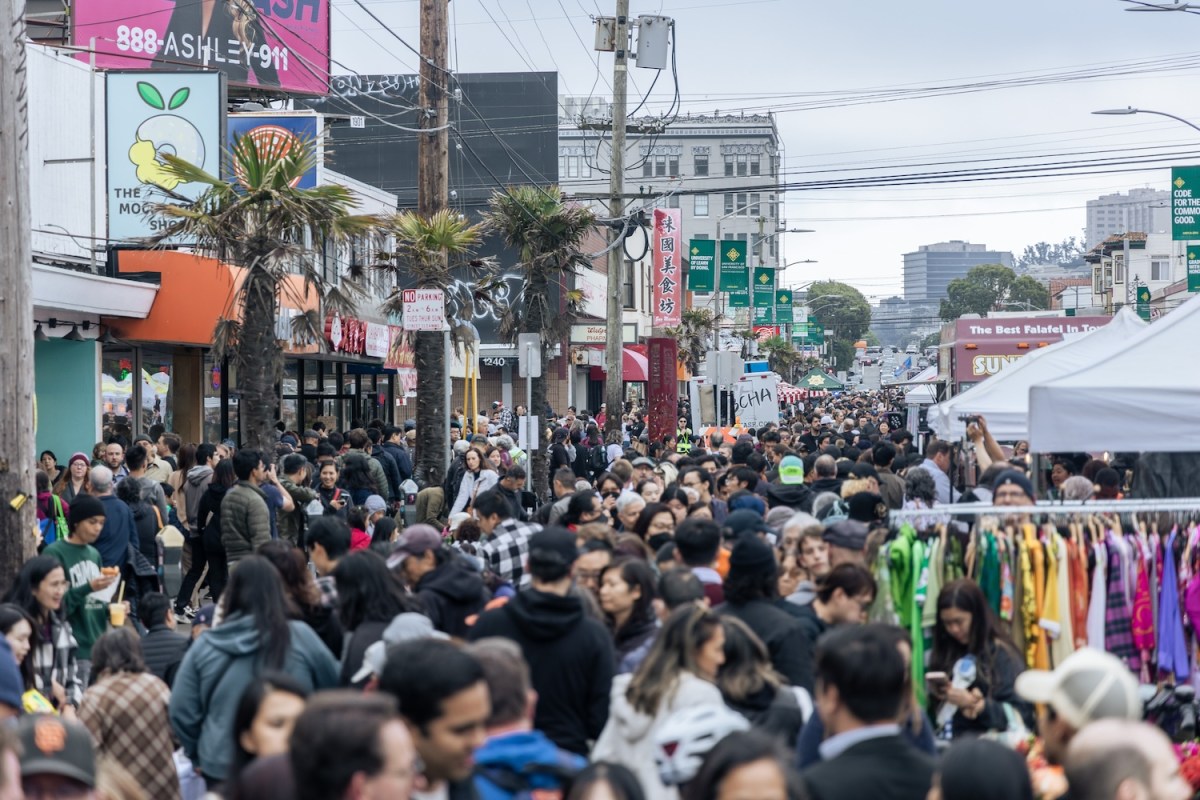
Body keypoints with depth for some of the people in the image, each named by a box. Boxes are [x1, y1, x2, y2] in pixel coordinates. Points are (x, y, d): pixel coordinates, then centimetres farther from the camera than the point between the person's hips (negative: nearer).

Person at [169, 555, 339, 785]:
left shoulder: (204, 646, -4)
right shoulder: (301, 638, -9)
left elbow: (181, 714, 1)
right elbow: (335, 691, 5)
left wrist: (201, 756, 15)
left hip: (221, 770, 2)